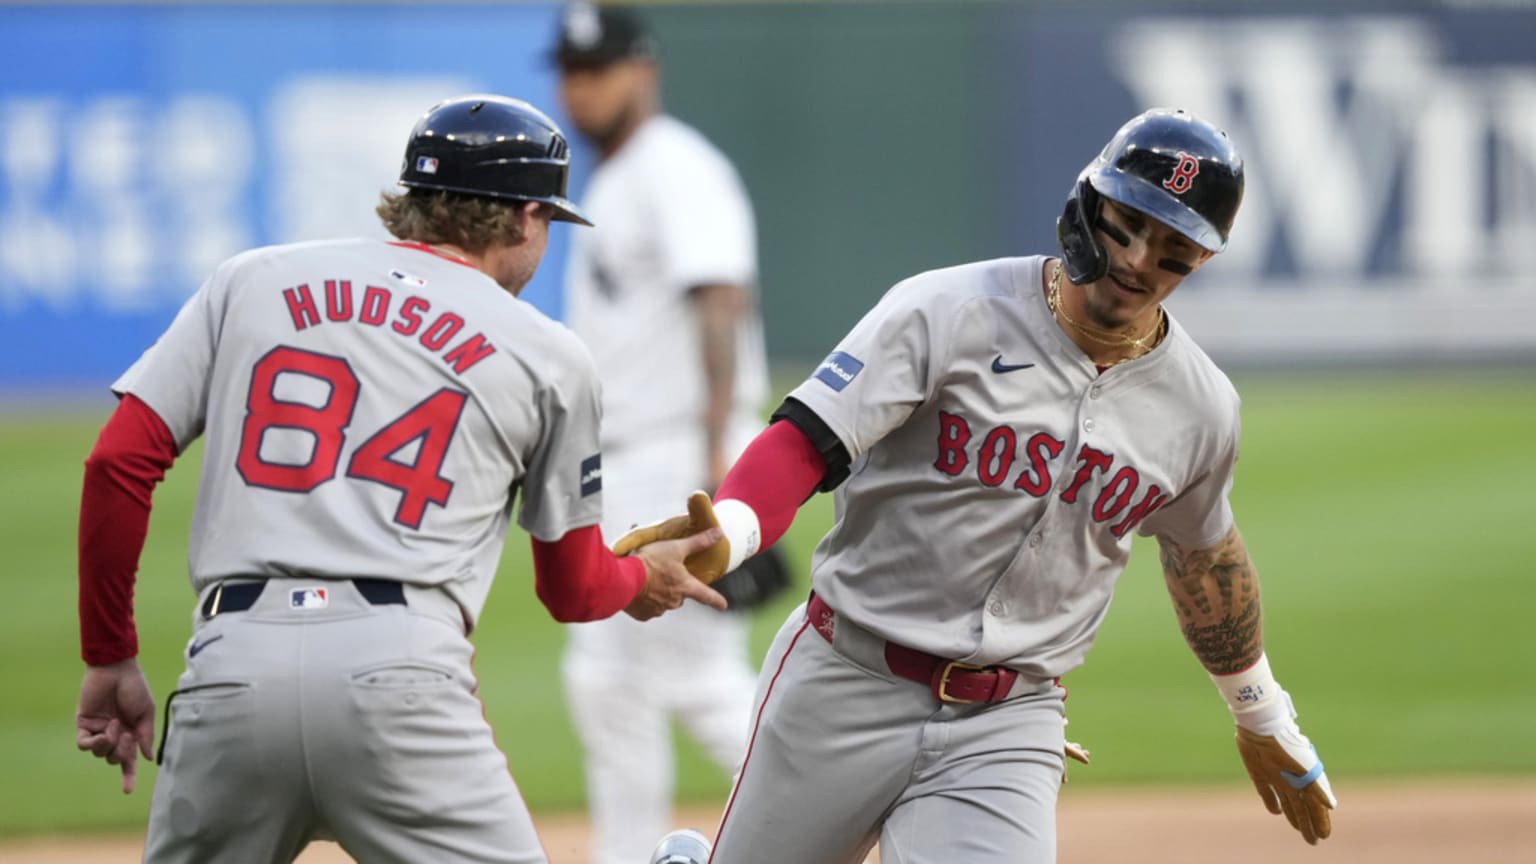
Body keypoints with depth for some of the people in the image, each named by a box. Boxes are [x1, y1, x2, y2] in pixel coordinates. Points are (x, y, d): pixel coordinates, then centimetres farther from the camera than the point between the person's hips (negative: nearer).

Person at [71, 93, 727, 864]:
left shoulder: (252, 281, 18)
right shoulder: (547, 355, 14)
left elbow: (120, 460, 9)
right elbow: (573, 590, 23)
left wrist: (109, 657, 16)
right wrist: (644, 578, 46)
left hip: (231, 661, 3)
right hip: (399, 670, -3)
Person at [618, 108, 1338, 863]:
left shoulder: (1200, 407, 2)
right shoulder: (947, 314, -11)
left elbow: (1204, 556, 21)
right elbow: (805, 441, -20)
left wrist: (1263, 718, 32)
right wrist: (724, 532, -41)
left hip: (1004, 732, 2)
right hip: (844, 688, -2)